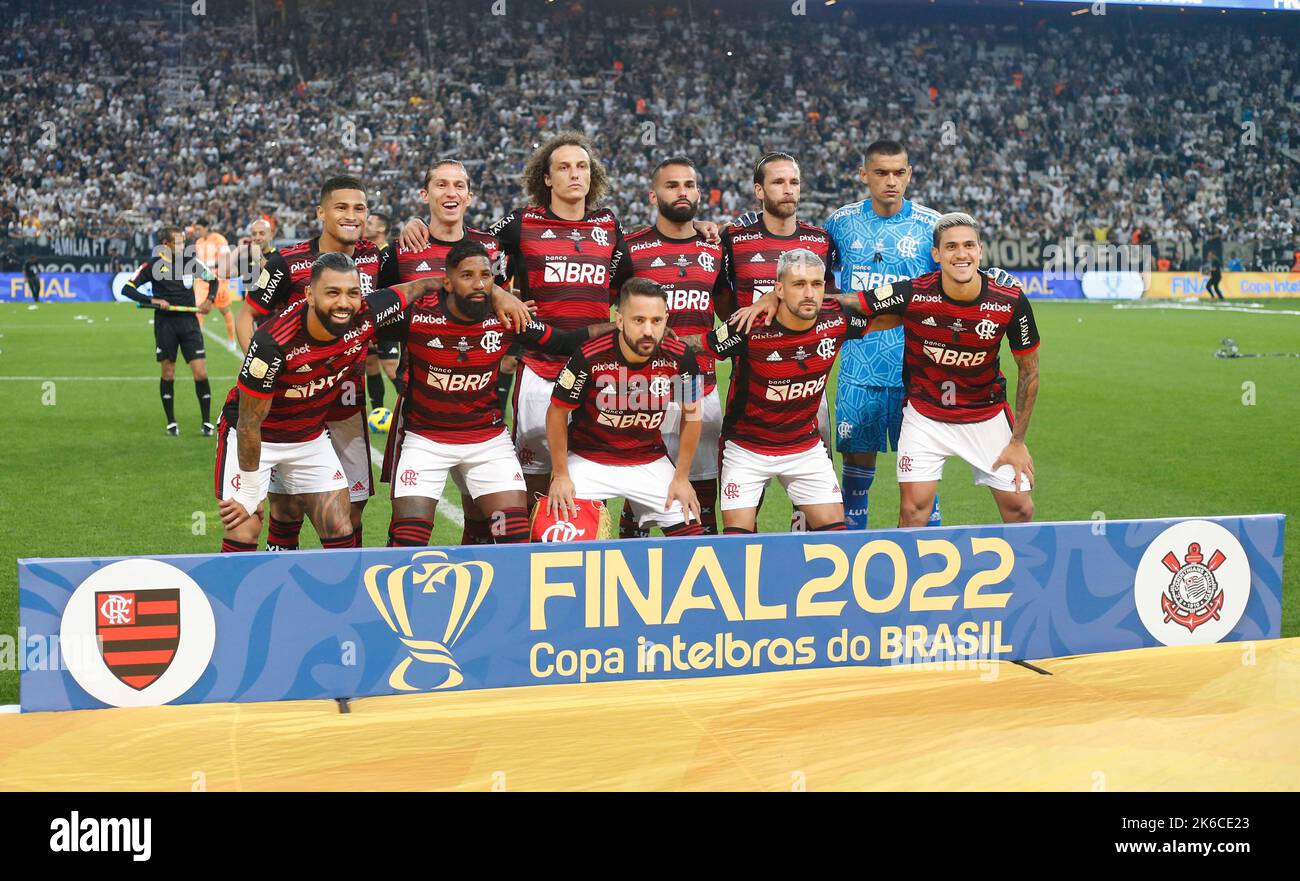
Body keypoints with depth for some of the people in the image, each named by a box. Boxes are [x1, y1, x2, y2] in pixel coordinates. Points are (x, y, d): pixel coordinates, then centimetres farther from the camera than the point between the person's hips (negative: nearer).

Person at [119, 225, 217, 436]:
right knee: (168, 374, 4)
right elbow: (127, 288, -6)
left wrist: (209, 300, 2)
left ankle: (206, 422, 5)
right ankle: (171, 422, 17)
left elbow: (212, 279, 18)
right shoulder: (153, 265, -4)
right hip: (165, 323, -1)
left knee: (201, 373, -6)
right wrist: (153, 300, -17)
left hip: (189, 321, 2)